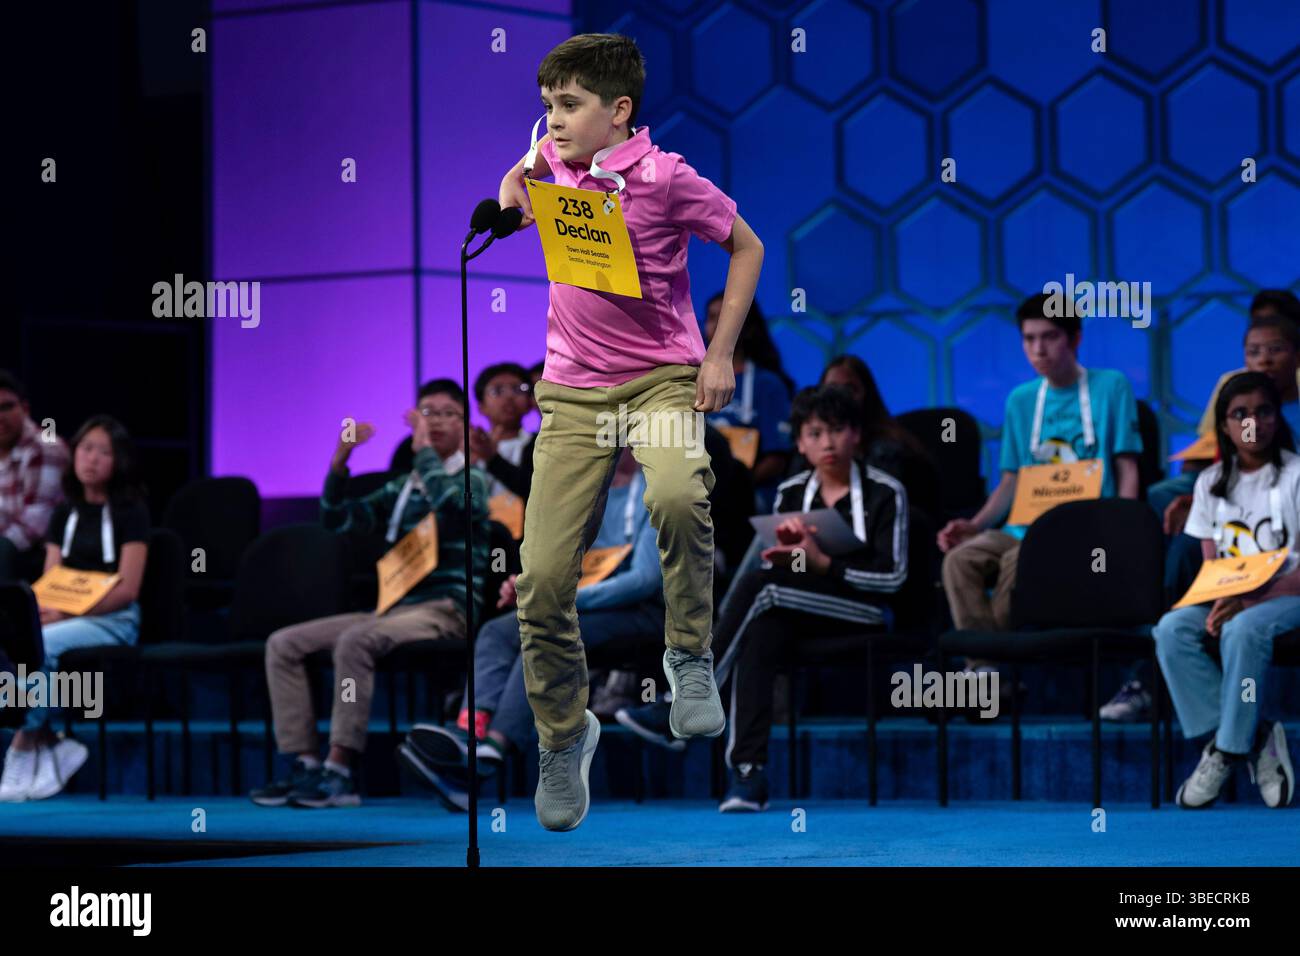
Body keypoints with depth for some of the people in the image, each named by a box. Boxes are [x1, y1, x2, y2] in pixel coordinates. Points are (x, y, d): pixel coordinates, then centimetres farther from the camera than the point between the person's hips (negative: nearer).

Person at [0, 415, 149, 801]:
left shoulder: (130, 510, 0)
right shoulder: (65, 513, 17)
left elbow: (127, 589, -8)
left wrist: (66, 614, -19)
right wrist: (41, 608, -11)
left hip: (114, 620, -5)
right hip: (64, 617, 5)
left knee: (41, 645, -35)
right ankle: (49, 746, -20)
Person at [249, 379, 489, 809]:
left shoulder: (473, 479, 2)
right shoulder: (403, 488, 21)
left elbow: (449, 499, -23)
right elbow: (337, 519, 16)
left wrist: (424, 449, -10)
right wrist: (340, 461, 3)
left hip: (445, 610, -8)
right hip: (392, 608, 8)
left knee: (355, 640, -36)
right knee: (283, 643, -5)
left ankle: (340, 770, -35)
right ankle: (305, 764, -13)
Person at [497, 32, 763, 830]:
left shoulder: (666, 179, -9)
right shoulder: (555, 158, 6)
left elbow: (747, 246, 2)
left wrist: (721, 356, -2)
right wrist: (517, 180, 8)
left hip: (661, 381, -4)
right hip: (573, 393, 5)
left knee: (677, 495, -38)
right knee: (543, 578, -5)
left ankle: (690, 655, -14)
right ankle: (563, 734, 17)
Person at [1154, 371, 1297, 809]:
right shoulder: (1211, 482, 12)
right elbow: (1209, 564, 10)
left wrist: (1251, 600, -24)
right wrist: (1216, 604, -13)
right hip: (1226, 598, 5)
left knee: (1243, 630, -38)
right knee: (1171, 629, -26)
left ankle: (1229, 749, -25)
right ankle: (1254, 738, -23)